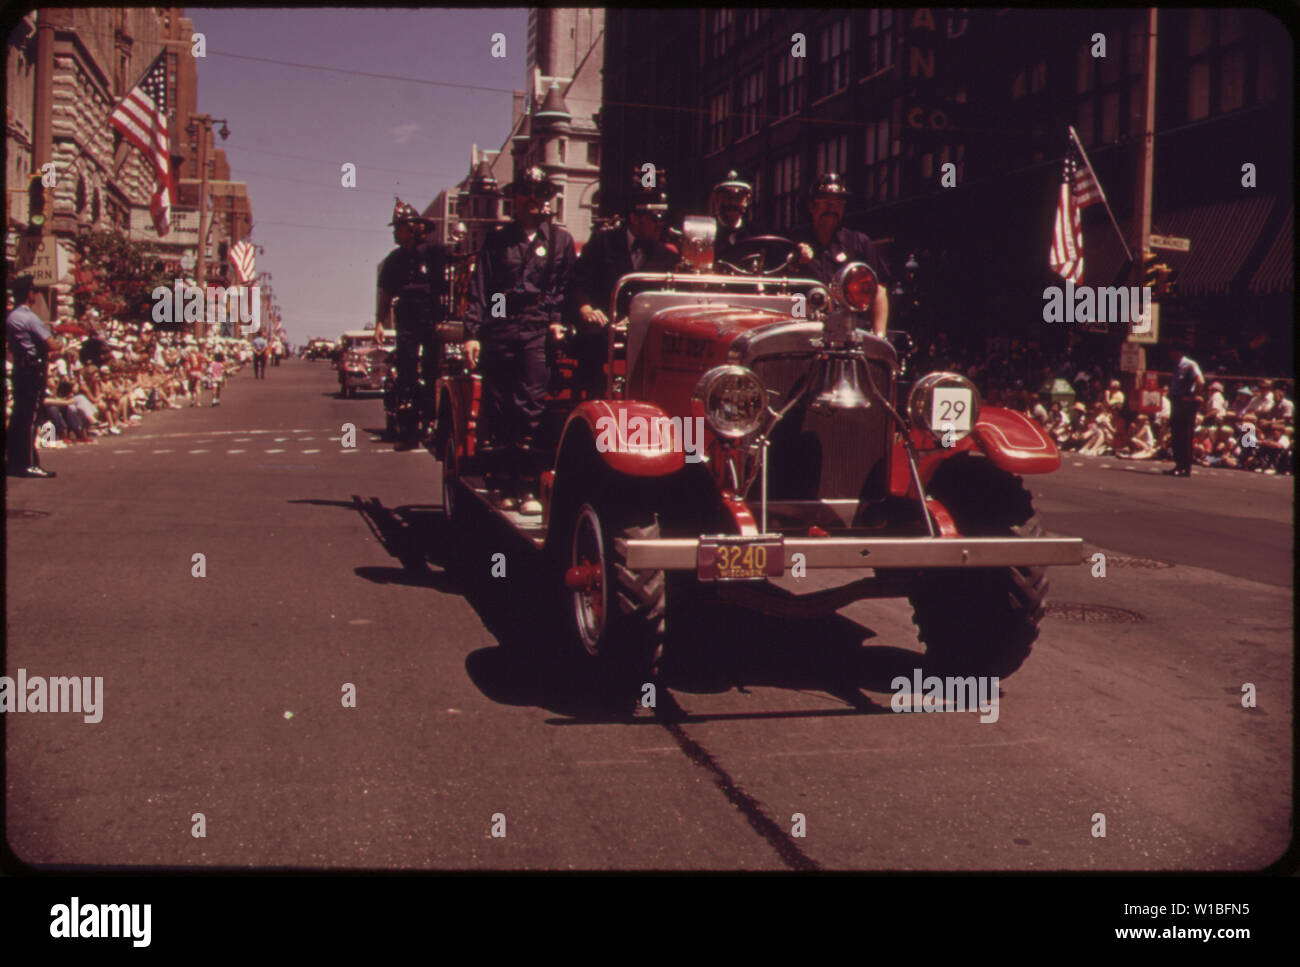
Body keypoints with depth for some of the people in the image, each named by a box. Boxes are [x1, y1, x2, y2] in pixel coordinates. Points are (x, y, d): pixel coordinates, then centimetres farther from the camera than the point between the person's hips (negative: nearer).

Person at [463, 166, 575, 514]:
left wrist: (557, 321, -1)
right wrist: (472, 334, 0)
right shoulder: (497, 240, 14)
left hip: (538, 331, -1)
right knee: (497, 409, 0)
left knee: (530, 409, -11)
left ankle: (522, 485, -8)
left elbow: (564, 288, 14)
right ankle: (504, 484, 7)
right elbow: (479, 290, 9)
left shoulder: (560, 240, 14)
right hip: (499, 331, 2)